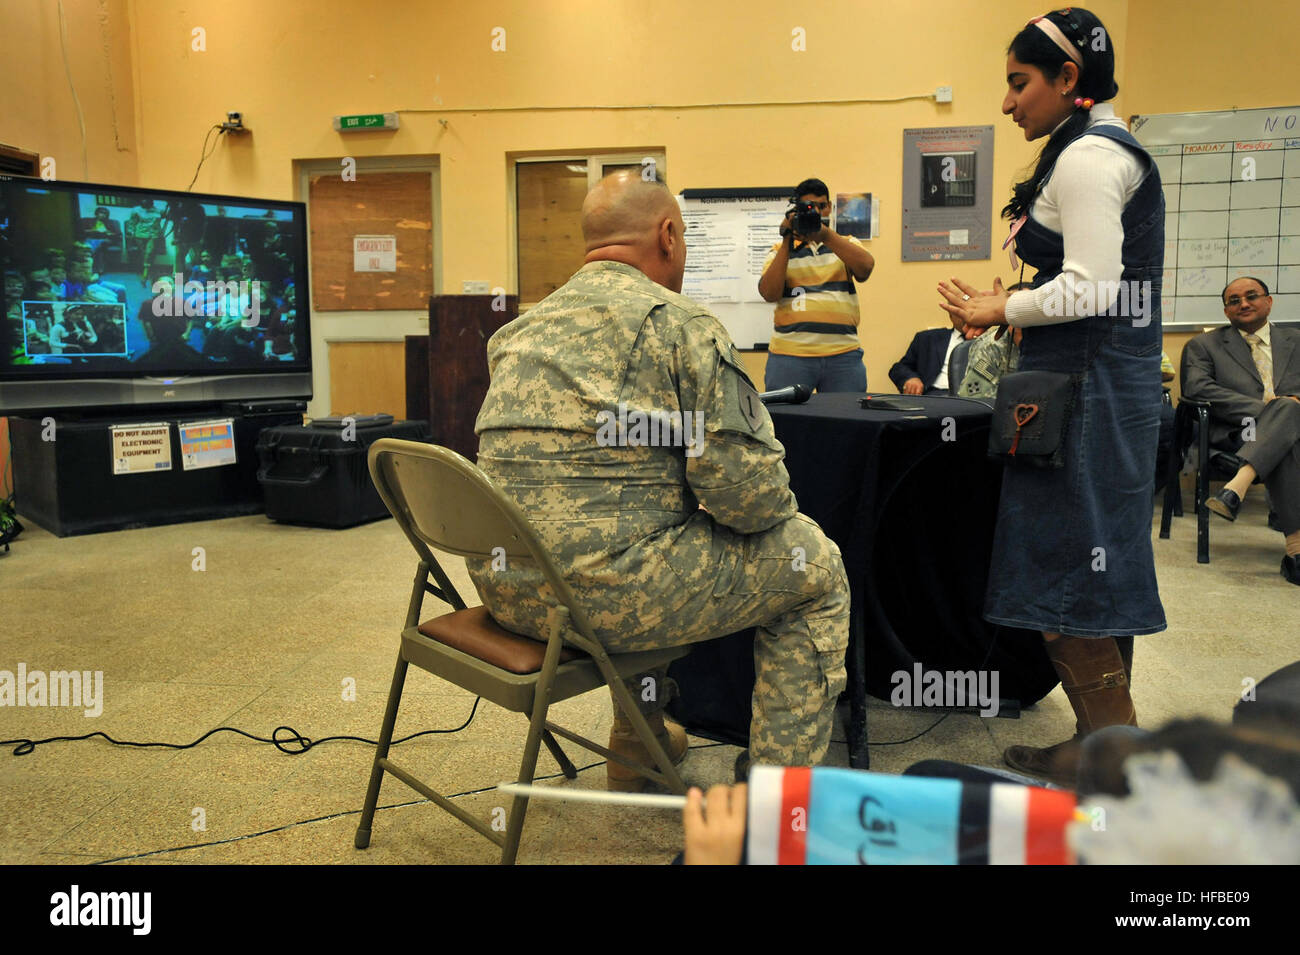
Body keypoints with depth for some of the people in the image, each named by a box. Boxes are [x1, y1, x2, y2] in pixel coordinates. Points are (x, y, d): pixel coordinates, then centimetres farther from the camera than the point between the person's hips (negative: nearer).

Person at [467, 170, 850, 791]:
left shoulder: (522, 327, 16)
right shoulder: (680, 323, -7)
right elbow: (743, 483, -13)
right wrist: (778, 511, 9)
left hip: (504, 587, 8)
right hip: (603, 592, -8)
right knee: (814, 566, 11)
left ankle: (638, 740, 43)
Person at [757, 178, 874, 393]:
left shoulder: (847, 244, 15)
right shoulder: (781, 251, 12)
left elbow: (864, 269, -7)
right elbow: (769, 294, -4)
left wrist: (826, 235, -16)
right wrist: (787, 242, -6)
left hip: (843, 355, 1)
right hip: (789, 355, -1)